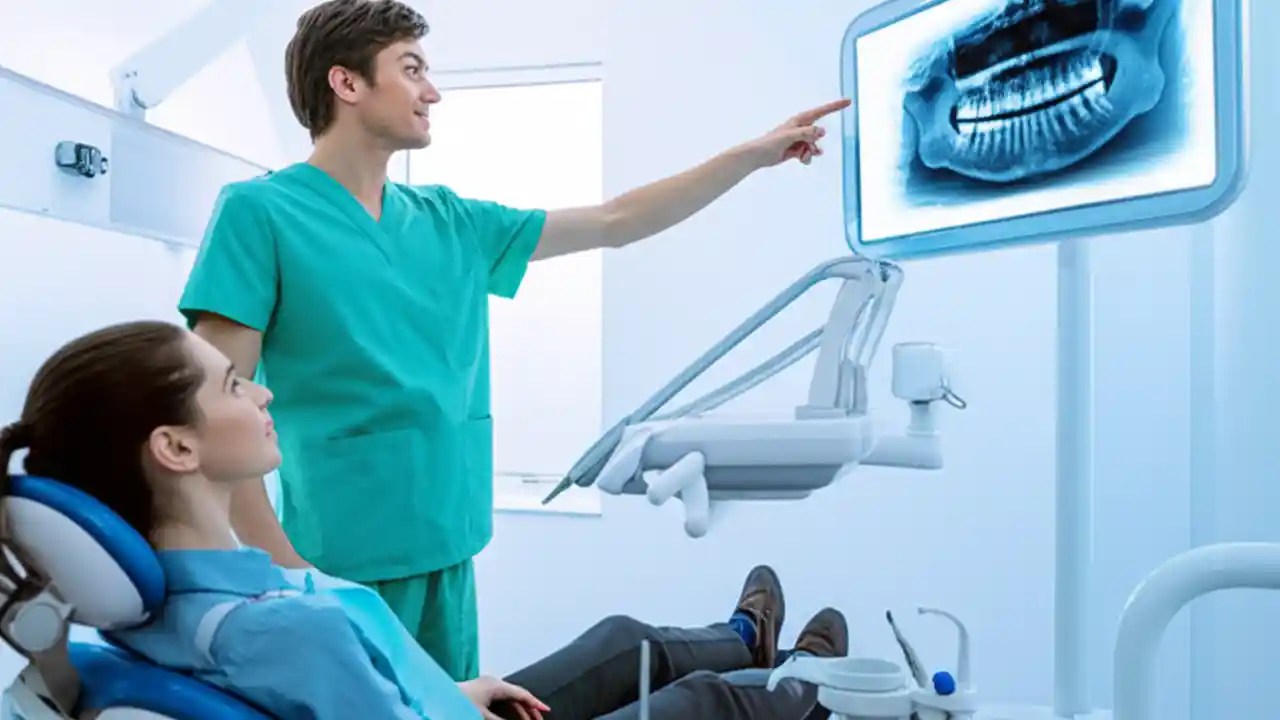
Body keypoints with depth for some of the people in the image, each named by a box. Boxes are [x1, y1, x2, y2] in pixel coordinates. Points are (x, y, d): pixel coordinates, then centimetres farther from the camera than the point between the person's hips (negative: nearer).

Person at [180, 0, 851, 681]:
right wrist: (289, 571, -15)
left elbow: (612, 223, 14)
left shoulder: (449, 221, 9)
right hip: (343, 564, -6)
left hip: (449, 554, 6)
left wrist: (752, 154, 15)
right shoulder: (259, 211, -7)